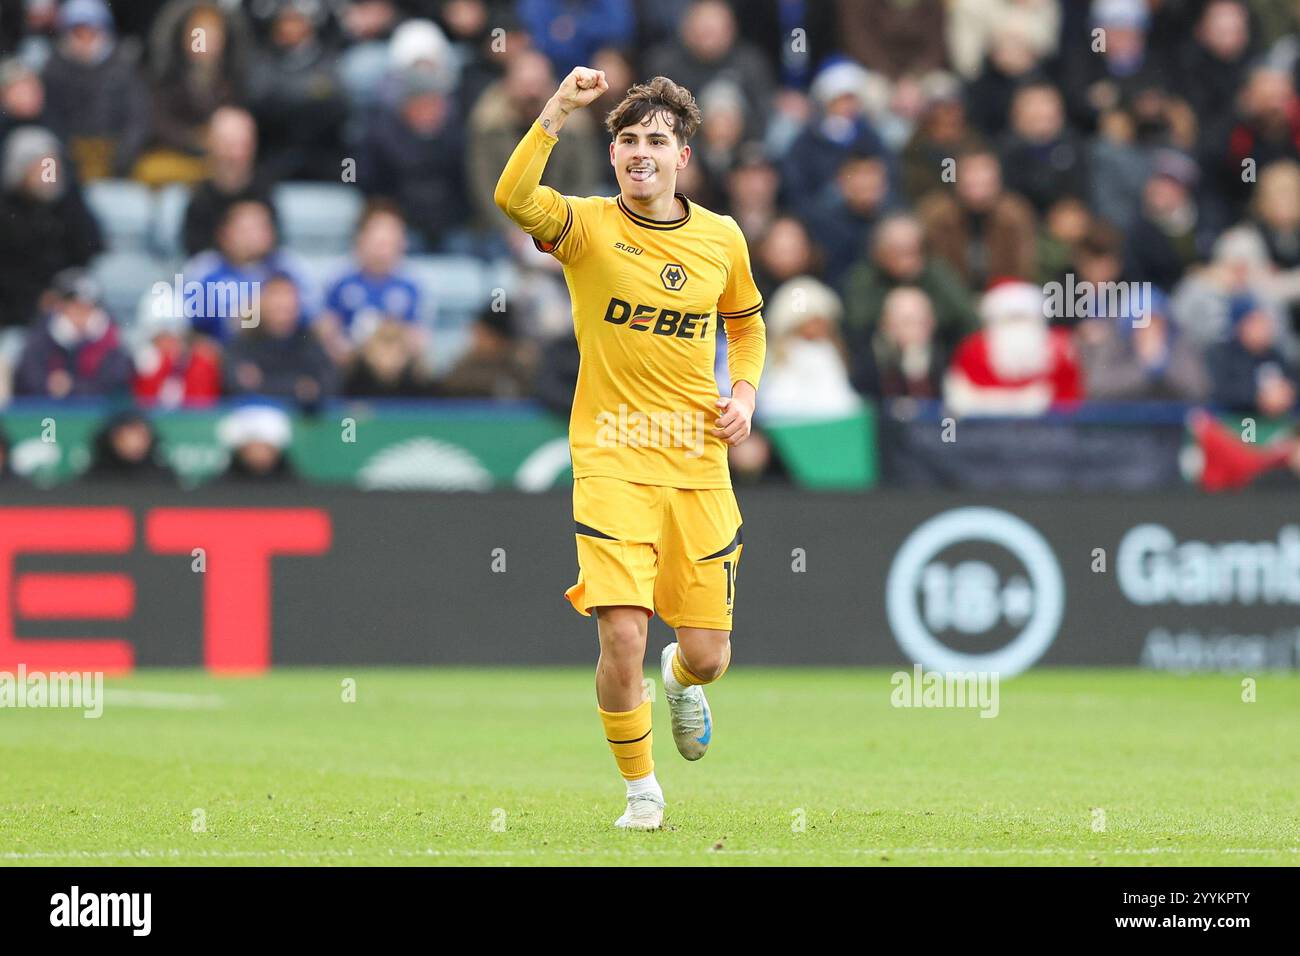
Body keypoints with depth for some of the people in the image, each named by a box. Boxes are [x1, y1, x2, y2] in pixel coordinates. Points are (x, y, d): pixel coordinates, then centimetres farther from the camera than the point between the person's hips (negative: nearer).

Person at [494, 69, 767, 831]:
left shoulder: (721, 238, 6)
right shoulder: (588, 226, -5)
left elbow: (747, 322, 24)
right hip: (612, 461, -3)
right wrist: (558, 111, -33)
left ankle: (682, 682, 43)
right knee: (623, 638, -15)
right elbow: (514, 198, -27)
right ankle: (641, 789, 8)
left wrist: (745, 393, 6)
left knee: (708, 655, 3)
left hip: (699, 464, 3)